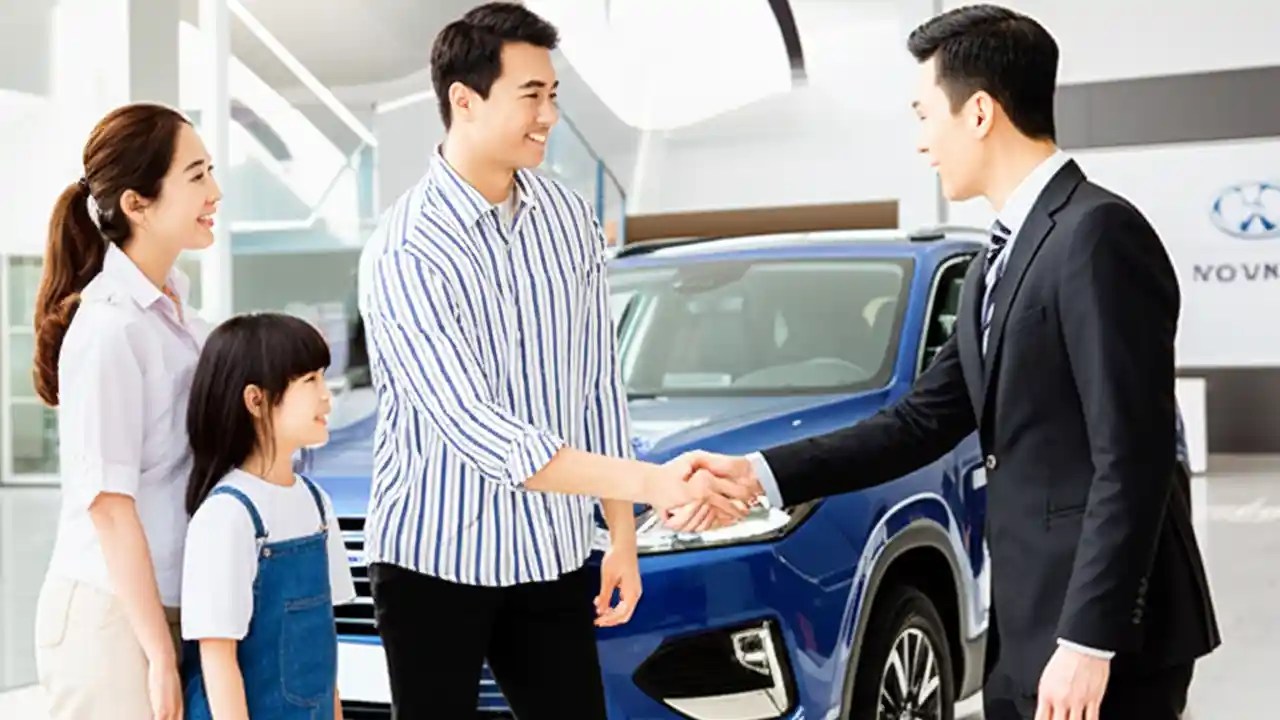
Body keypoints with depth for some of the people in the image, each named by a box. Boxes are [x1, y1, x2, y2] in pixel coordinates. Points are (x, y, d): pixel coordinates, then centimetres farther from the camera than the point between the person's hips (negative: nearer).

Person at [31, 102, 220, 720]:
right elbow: (109, 504, -17)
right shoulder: (111, 328, -17)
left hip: (165, 603, 7)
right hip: (111, 615, -7)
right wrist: (160, 655, -16)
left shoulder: (173, 309, 7)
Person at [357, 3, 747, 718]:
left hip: (552, 556, 5)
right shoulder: (406, 252, -18)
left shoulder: (570, 217, 2)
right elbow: (476, 431, -25)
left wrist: (622, 535, 8)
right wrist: (652, 484, -31)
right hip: (436, 558, -4)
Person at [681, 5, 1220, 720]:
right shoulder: (1002, 256, 15)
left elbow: (1132, 457, -20)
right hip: (1027, 630, 9)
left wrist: (1087, 641, -22)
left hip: (1103, 633, -9)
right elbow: (925, 421, 13)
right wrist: (760, 473, 6)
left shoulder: (1098, 233, -15)